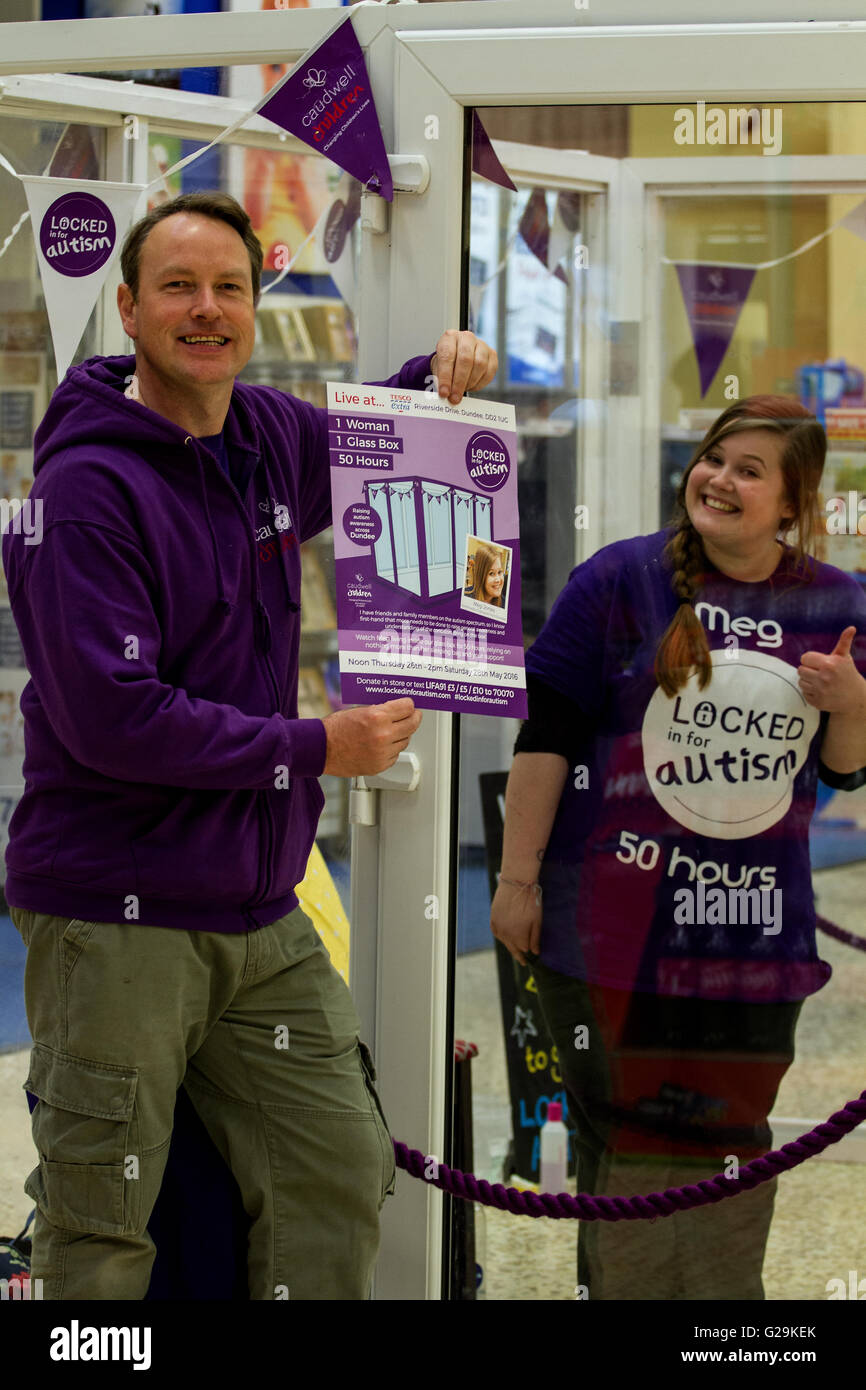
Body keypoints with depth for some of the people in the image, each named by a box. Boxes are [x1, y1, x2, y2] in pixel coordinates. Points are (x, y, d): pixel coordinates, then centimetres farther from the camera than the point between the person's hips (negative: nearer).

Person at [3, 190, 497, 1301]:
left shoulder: (271, 438, 8)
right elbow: (109, 718, -21)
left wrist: (440, 369, 10)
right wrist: (315, 750, -14)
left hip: (262, 916, 7)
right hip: (117, 922, -7)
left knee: (343, 1179, 7)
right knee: (100, 1243, 0)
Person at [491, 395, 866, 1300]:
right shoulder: (621, 581, -3)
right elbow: (545, 739, -4)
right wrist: (517, 878, -7)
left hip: (752, 926, 3)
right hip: (617, 922, -3)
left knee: (729, 1140, 9)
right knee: (626, 1130, 3)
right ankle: (615, 1285, 17)